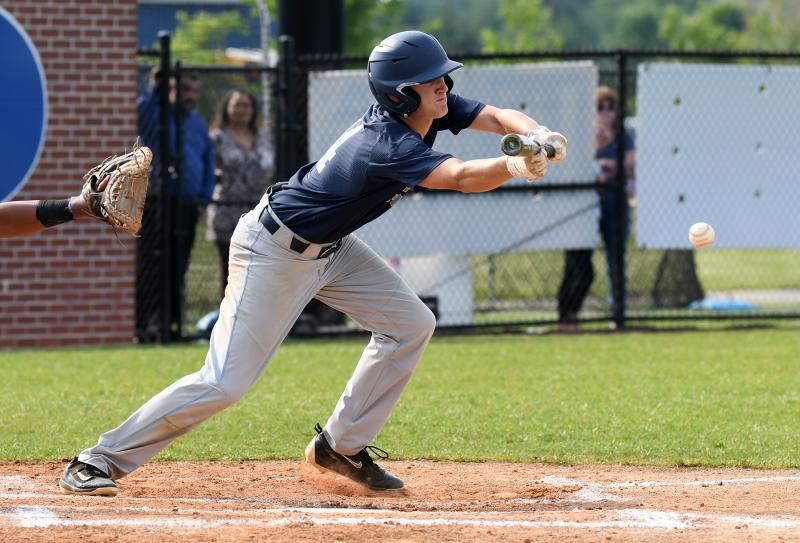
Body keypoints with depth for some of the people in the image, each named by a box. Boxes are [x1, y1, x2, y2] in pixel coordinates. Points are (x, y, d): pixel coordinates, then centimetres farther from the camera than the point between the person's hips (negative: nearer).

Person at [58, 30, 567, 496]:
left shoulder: (434, 110, -7)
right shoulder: (387, 143, -32)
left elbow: (499, 117, -11)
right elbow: (462, 177, -44)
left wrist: (537, 135, -31)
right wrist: (515, 166, -59)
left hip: (332, 247, 9)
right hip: (276, 251, -9)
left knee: (411, 324, 1)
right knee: (224, 383, -12)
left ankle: (341, 447, 12)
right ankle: (100, 461, -1)